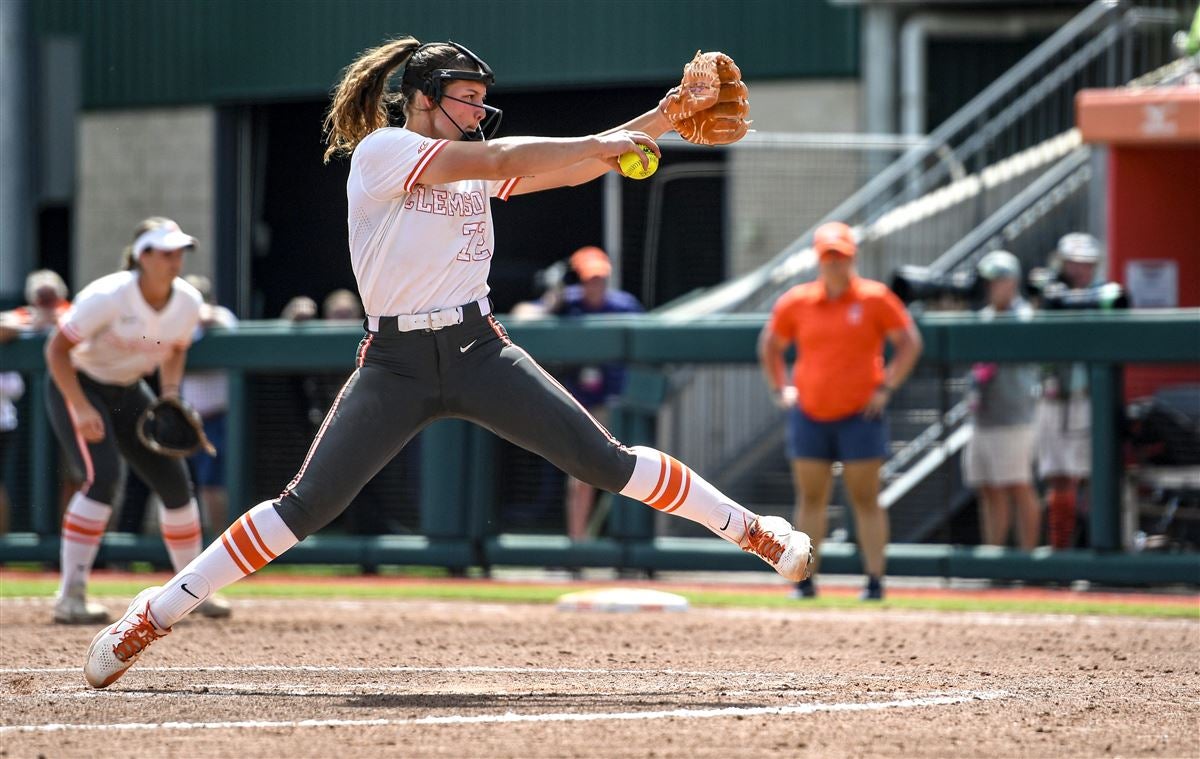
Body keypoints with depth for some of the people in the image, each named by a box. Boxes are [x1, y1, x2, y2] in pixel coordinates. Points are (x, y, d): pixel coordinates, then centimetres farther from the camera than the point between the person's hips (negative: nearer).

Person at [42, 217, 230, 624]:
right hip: (76, 387, -6)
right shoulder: (108, 297, -28)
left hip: (128, 392, 6)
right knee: (104, 474, -26)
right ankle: (70, 597, -25)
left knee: (175, 482, 3)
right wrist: (81, 410, -30)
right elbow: (57, 349, -22)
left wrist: (170, 394, -7)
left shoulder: (188, 303, -10)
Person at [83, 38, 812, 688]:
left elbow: (572, 168, 6)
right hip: (396, 363, -4)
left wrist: (662, 120, -4)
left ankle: (753, 531, 2)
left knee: (607, 461, -5)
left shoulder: (473, 168, 11)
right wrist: (601, 142, -19)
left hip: (479, 350, 4)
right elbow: (497, 159, -18)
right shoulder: (381, 150, -7)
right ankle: (153, 614, -4)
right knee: (305, 507, -11)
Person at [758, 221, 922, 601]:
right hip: (809, 416, 3)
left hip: (860, 415, -3)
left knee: (865, 499, -2)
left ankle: (875, 580, 0)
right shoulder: (795, 302, 4)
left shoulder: (875, 299, -3)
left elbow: (909, 342, 0)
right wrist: (780, 389, 9)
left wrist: (886, 388, -7)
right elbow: (770, 346, 19)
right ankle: (805, 581, 10)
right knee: (810, 498, 6)